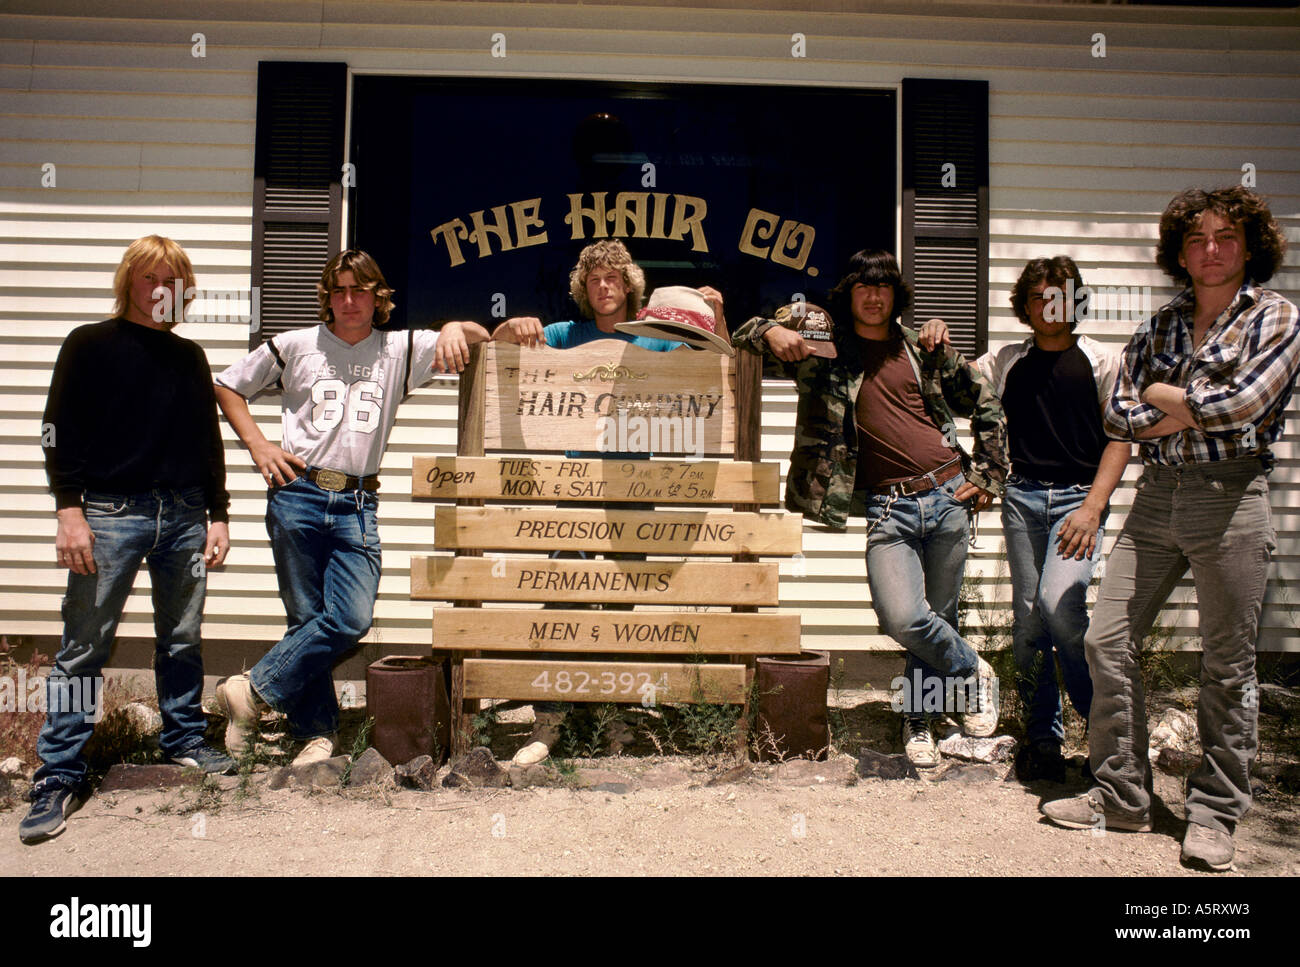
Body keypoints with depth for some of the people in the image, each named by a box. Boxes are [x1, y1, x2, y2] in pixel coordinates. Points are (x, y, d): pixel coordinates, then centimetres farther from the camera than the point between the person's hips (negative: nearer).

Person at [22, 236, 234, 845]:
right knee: (83, 648, -1)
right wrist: (69, 509, -10)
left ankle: (184, 740, 27)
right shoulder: (90, 345, 4)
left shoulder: (190, 357, 16)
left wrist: (217, 514, 14)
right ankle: (59, 777, 6)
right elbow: (59, 433, -1)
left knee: (182, 640, 11)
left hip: (184, 516, 4)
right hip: (111, 514, -3)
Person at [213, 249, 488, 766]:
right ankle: (316, 733, 14)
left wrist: (455, 328, -14)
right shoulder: (294, 346, 8)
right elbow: (227, 386, 17)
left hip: (357, 507, 1)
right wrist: (259, 447, 6)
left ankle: (252, 692, 4)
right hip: (297, 497, -1)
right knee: (306, 619, 2)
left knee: (352, 619, -11)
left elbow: (480, 336, 10)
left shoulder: (399, 350, 10)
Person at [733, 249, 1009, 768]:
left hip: (947, 494, 2)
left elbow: (986, 407, 19)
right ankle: (972, 671, 12)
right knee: (902, 618, -19)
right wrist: (772, 332, -13)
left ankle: (918, 717, 29)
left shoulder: (924, 348, 10)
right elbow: (744, 335, 10)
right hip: (887, 507, -2)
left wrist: (987, 476, 11)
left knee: (937, 616, 7)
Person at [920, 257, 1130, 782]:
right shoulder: (1008, 361, 15)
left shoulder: (1101, 360, 6)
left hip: (1079, 496, -3)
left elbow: (1120, 439, 1)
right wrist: (938, 342, 1)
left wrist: (1093, 506, -11)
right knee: (1027, 617, 1)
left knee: (1059, 603, -22)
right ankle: (1043, 741, 13)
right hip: (1023, 496, 3)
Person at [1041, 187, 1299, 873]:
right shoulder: (1160, 326, 15)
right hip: (1156, 495, 4)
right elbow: (1118, 417, 6)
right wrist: (1197, 411, -6)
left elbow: (1244, 403, -13)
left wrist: (1166, 396, 0)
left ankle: (1214, 814, 19)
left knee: (1227, 664, 4)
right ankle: (1121, 796, 14)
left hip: (1230, 496, -4)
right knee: (1107, 640, 0)